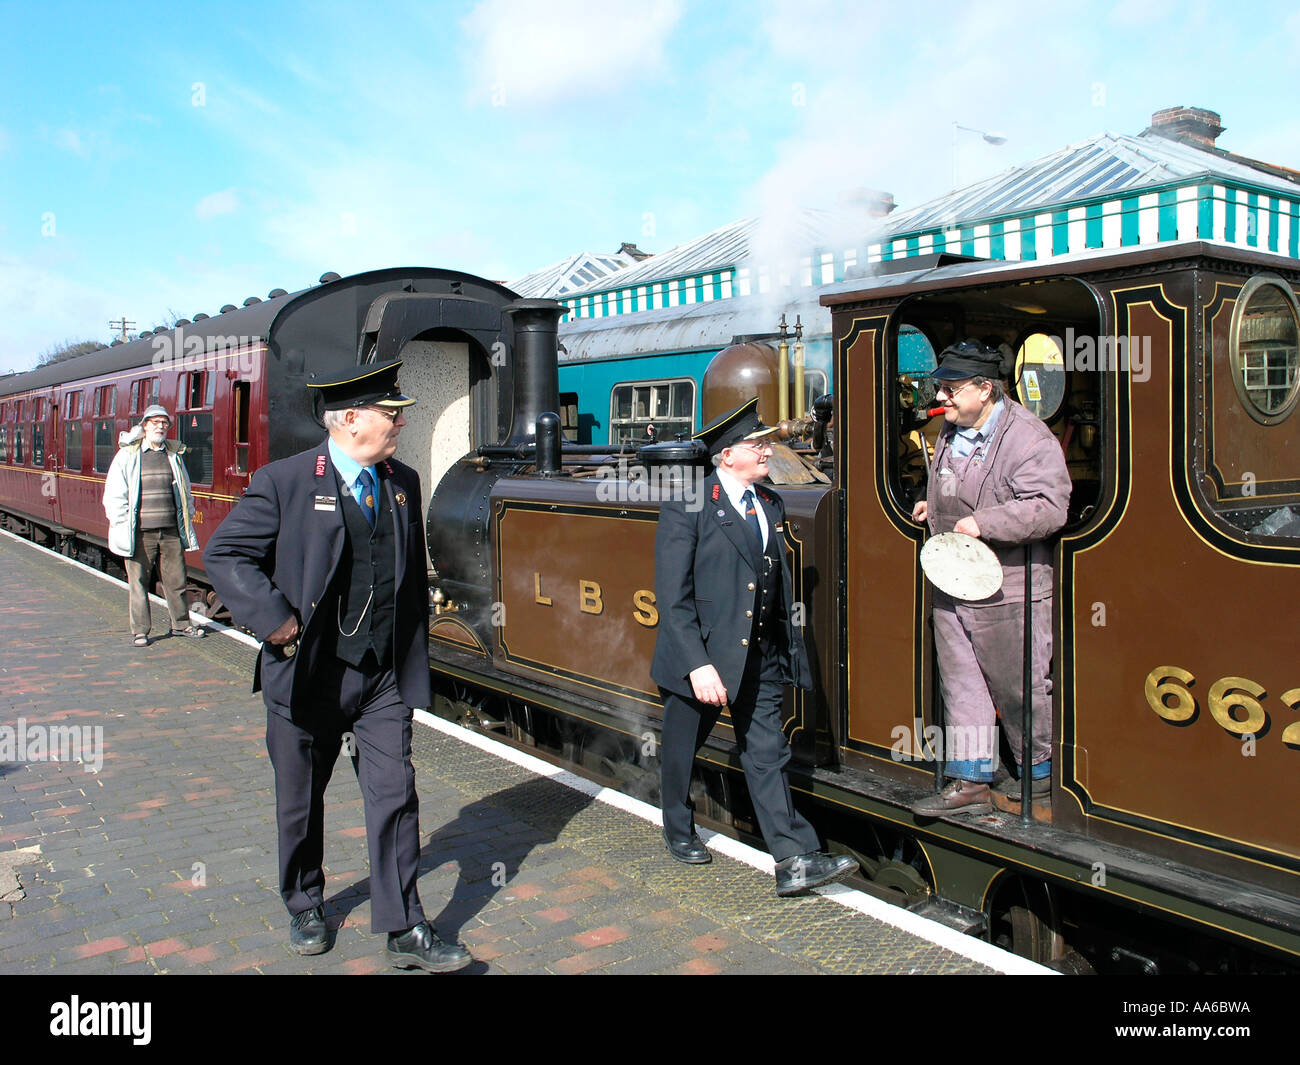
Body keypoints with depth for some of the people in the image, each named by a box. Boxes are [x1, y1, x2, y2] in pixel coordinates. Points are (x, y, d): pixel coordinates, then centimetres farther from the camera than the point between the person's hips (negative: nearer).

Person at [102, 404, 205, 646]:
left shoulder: (174, 455, 11)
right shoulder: (127, 455, 0)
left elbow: (185, 491, 20)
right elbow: (114, 495, 0)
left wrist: (187, 519, 13)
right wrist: (123, 526, -6)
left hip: (170, 531, 3)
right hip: (140, 533, -3)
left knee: (176, 579, 9)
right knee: (138, 582, 2)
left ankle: (181, 624, 22)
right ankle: (139, 631, 11)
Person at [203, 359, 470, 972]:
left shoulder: (403, 483, 5)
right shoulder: (284, 482, -10)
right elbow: (223, 554, -8)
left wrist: (414, 655, 11)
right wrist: (276, 619, -15)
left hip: (384, 679, 3)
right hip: (308, 677, -3)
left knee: (395, 797, 2)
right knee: (300, 802, 14)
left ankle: (405, 932, 12)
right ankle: (305, 909, 37)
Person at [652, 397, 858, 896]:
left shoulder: (771, 505, 8)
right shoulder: (687, 507, -14)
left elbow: (779, 586, 13)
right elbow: (673, 597, -18)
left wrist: (788, 646, 10)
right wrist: (697, 664, -24)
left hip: (759, 656, 5)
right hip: (700, 654, -5)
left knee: (767, 753, 2)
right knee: (681, 750, 14)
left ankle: (794, 860, 3)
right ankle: (679, 831, 38)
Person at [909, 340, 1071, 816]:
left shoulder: (1028, 438, -14)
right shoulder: (951, 432, 13)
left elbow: (1048, 509, -23)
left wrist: (983, 522, -26)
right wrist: (933, 508, 12)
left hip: (1006, 594, -8)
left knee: (1018, 687, 6)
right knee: (961, 685, 8)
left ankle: (1042, 772, 27)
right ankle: (970, 783, 16)